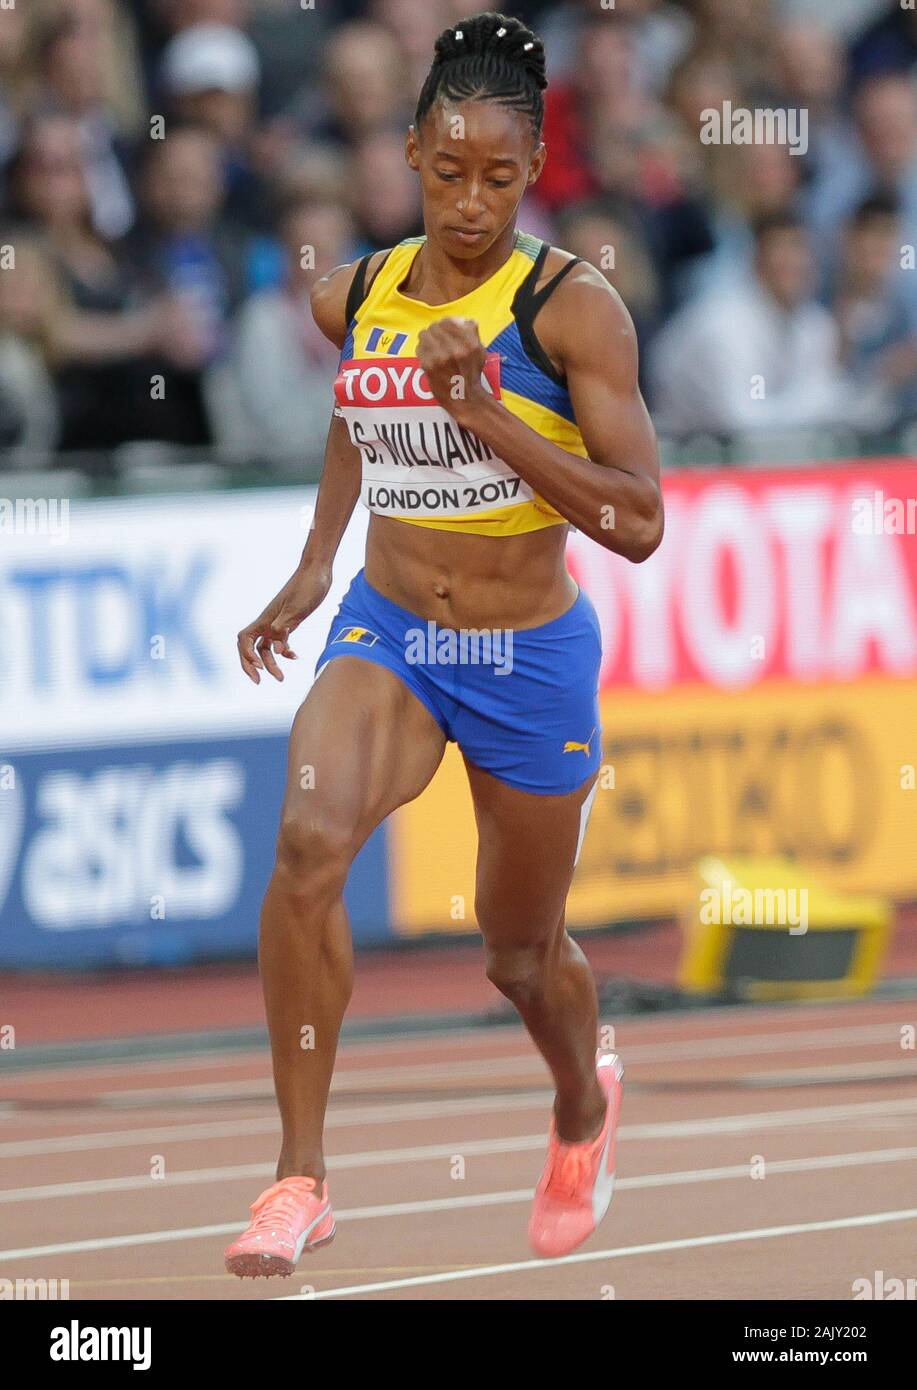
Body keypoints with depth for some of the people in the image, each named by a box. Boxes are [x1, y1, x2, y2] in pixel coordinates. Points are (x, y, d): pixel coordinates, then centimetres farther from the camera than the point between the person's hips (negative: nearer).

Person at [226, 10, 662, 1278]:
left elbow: (639, 523, -20)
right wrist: (313, 572, 19)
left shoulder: (572, 306, -15)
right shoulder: (351, 300, -1)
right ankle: (300, 1177, -23)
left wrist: (488, 415, -28)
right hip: (386, 634, 2)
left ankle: (583, 1102, 53)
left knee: (522, 952, 15)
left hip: (530, 658, -2)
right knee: (308, 842, -28)